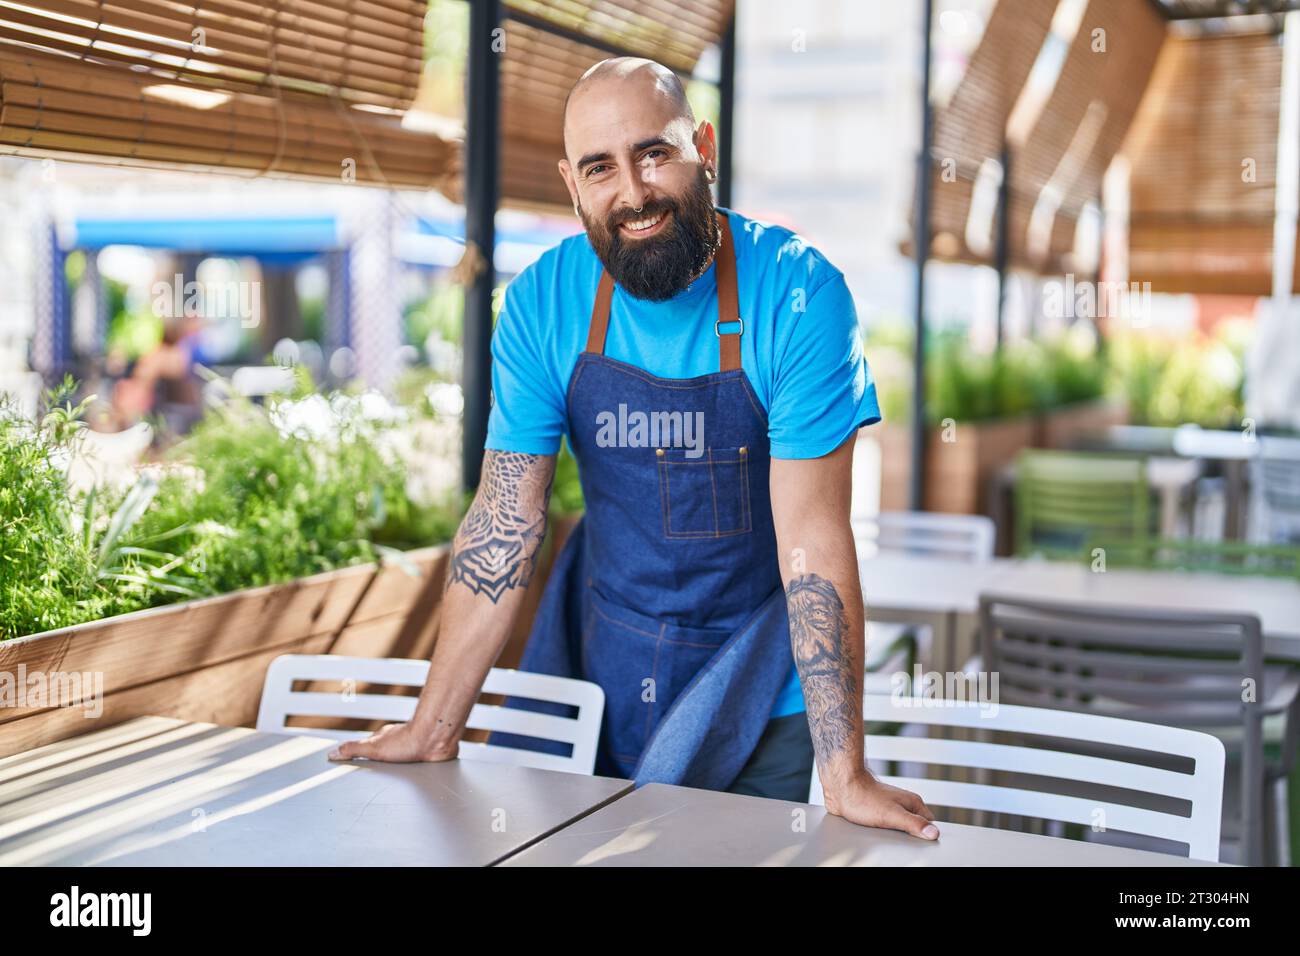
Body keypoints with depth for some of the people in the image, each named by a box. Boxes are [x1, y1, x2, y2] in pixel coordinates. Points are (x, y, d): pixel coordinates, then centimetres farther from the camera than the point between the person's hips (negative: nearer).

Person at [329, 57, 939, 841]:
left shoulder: (798, 293, -20)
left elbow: (813, 536, -22)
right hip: (597, 659, 3)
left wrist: (845, 774, -23)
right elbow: (506, 521, -8)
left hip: (755, 682, -2)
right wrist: (434, 732, -9)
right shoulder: (542, 303, -10)